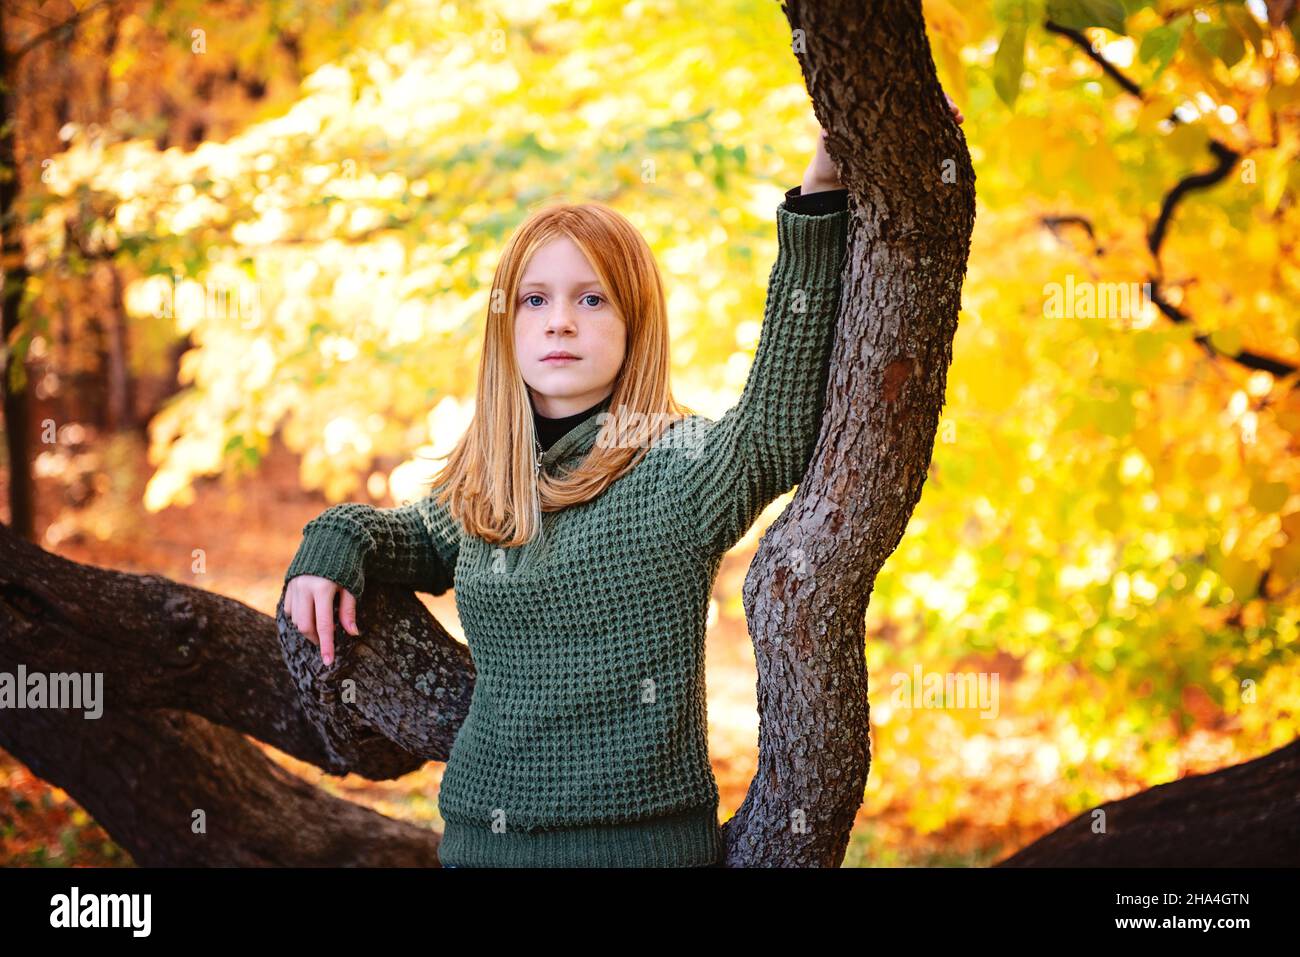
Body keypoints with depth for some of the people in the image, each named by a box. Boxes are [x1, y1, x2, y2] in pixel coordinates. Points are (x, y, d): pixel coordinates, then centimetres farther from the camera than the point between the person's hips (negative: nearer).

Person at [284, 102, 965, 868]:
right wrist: (339, 540, 7)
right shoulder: (480, 486, 6)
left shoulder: (683, 467, -11)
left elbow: (781, 424, -31)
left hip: (643, 839, -5)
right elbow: (426, 540, 28)